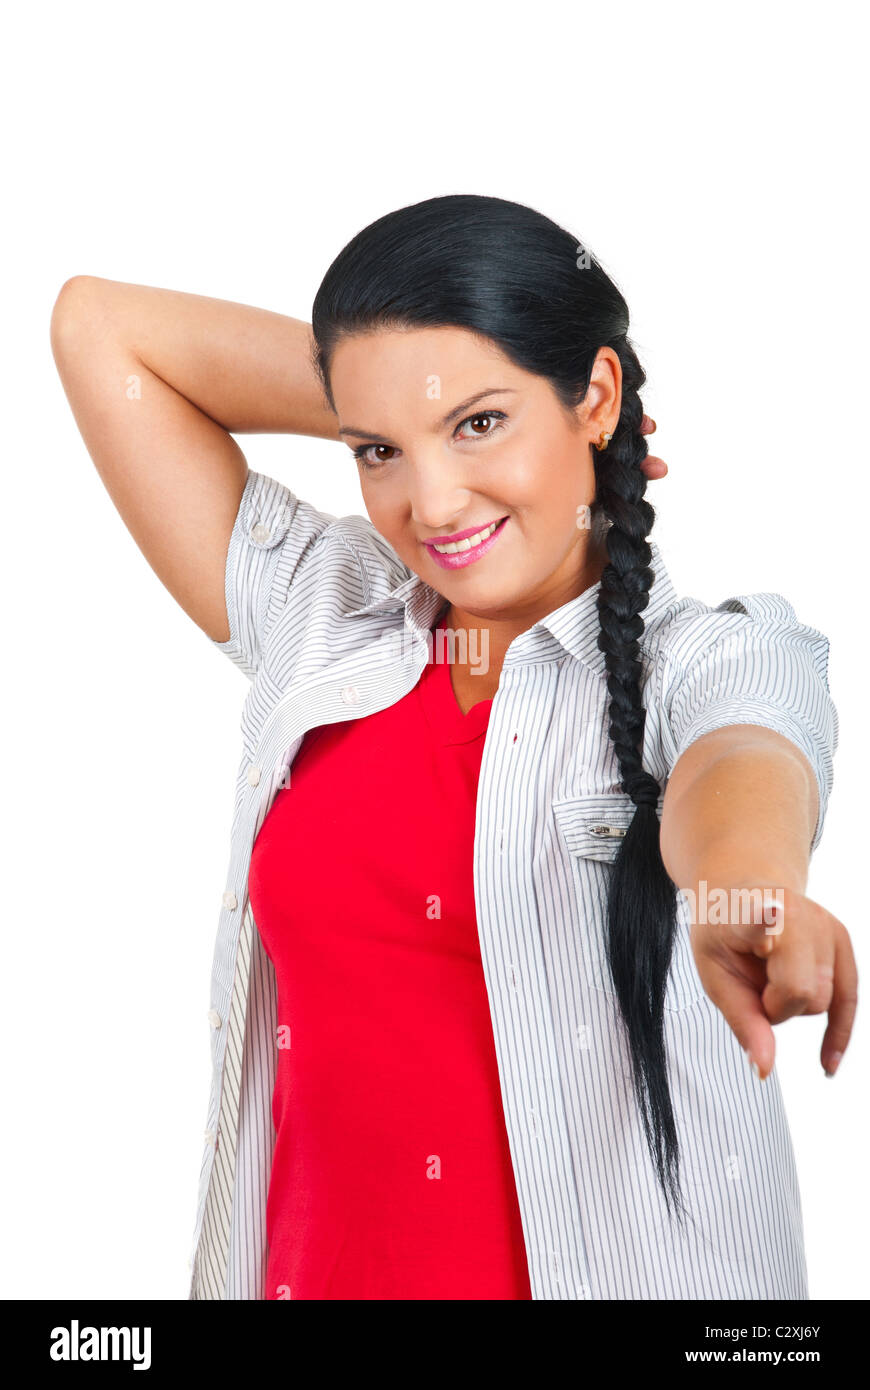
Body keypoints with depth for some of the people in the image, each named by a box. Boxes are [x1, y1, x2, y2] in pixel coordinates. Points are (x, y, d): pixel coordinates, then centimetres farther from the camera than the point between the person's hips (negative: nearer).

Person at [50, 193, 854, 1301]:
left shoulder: (719, 659, -8)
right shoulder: (318, 619, 2)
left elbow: (738, 769, -31)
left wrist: (745, 878, -53)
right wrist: (396, 420, -4)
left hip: (635, 1272, -3)